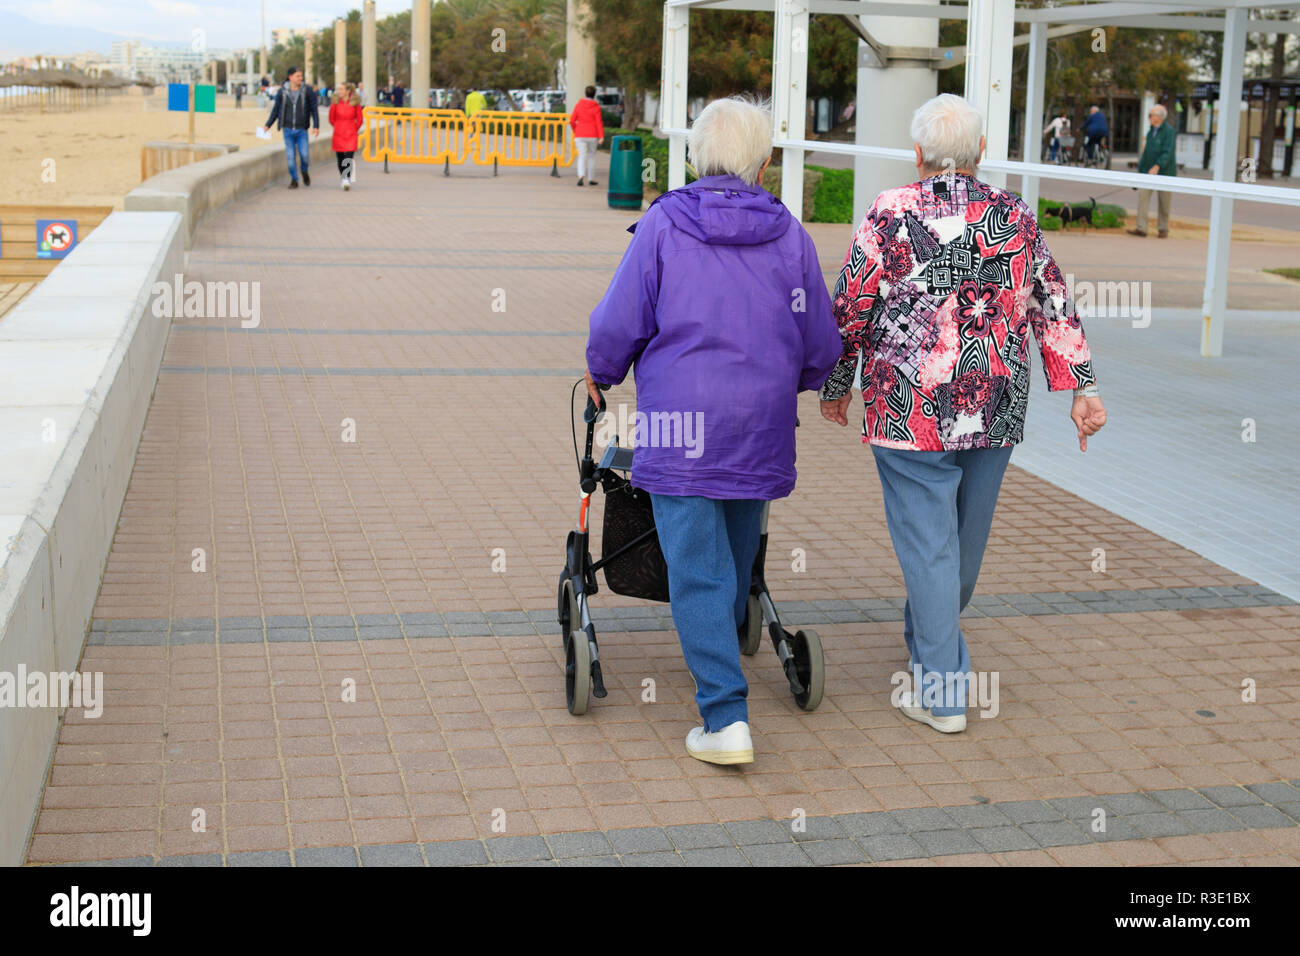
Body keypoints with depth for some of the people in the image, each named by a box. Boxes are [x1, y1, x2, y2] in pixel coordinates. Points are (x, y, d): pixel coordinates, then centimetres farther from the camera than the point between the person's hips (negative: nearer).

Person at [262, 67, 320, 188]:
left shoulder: (307, 90, -4)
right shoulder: (282, 92, 0)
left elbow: (314, 109, 0)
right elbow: (276, 110, 10)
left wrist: (316, 126, -8)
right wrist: (268, 125, 9)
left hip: (302, 130, -1)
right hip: (288, 129, 1)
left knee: (304, 155, -8)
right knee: (290, 156, 1)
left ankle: (304, 172, 23)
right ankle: (294, 180, 15)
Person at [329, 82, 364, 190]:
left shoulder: (355, 103, -5)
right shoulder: (336, 102, -2)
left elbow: (359, 120, 6)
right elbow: (331, 119, 11)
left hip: (351, 134, -2)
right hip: (338, 134, 2)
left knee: (349, 157, -14)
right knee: (340, 159, 6)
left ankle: (347, 181, -17)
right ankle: (343, 179, 21)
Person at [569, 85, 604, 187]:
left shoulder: (578, 105, 0)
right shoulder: (596, 107, -5)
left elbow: (572, 121, 0)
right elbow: (599, 123, -11)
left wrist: (575, 130, 17)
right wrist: (601, 136, -13)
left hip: (580, 136, 1)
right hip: (592, 136, -1)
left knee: (582, 156, -2)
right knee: (591, 156, 14)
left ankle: (581, 175, -27)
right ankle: (591, 178, 19)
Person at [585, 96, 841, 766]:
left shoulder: (662, 224, -4)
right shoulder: (789, 236, 3)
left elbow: (618, 324, -4)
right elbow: (821, 346, 9)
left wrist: (602, 374, 17)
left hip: (680, 422, -3)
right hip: (763, 428, 3)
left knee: (696, 567, -2)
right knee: (738, 555, 20)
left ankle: (726, 716, -9)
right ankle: (723, 658, 40)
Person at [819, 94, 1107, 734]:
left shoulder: (889, 214, -6)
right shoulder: (1015, 217, 3)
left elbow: (849, 308, -4)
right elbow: (1053, 304, 0)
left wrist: (835, 386, 8)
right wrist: (1081, 387, 0)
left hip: (911, 405, -4)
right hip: (996, 411, 4)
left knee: (927, 541, 1)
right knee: (967, 537, 19)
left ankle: (940, 691, 4)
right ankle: (928, 638, 42)